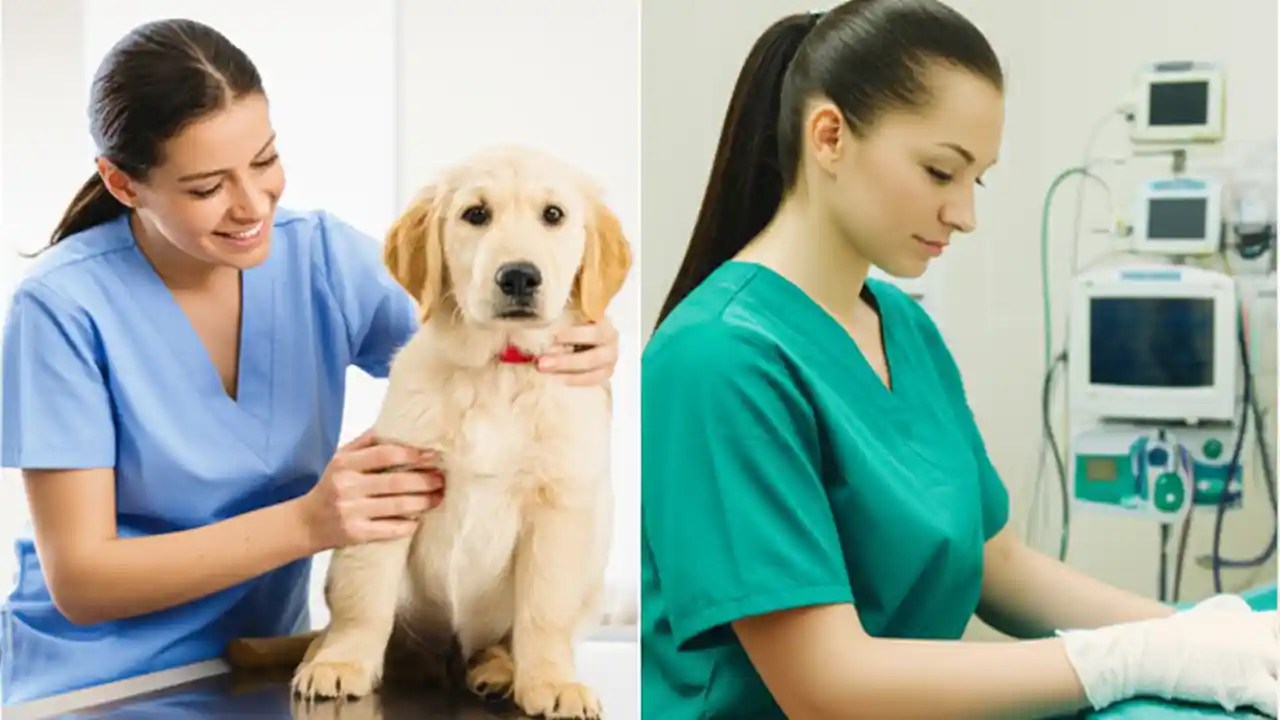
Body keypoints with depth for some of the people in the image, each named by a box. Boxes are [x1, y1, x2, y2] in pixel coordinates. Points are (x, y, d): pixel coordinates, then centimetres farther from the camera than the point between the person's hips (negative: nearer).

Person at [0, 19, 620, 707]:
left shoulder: (324, 255, -4)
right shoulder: (62, 306, -15)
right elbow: (79, 581, -15)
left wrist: (572, 355, -24)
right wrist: (308, 522, -26)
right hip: (96, 686, -4)